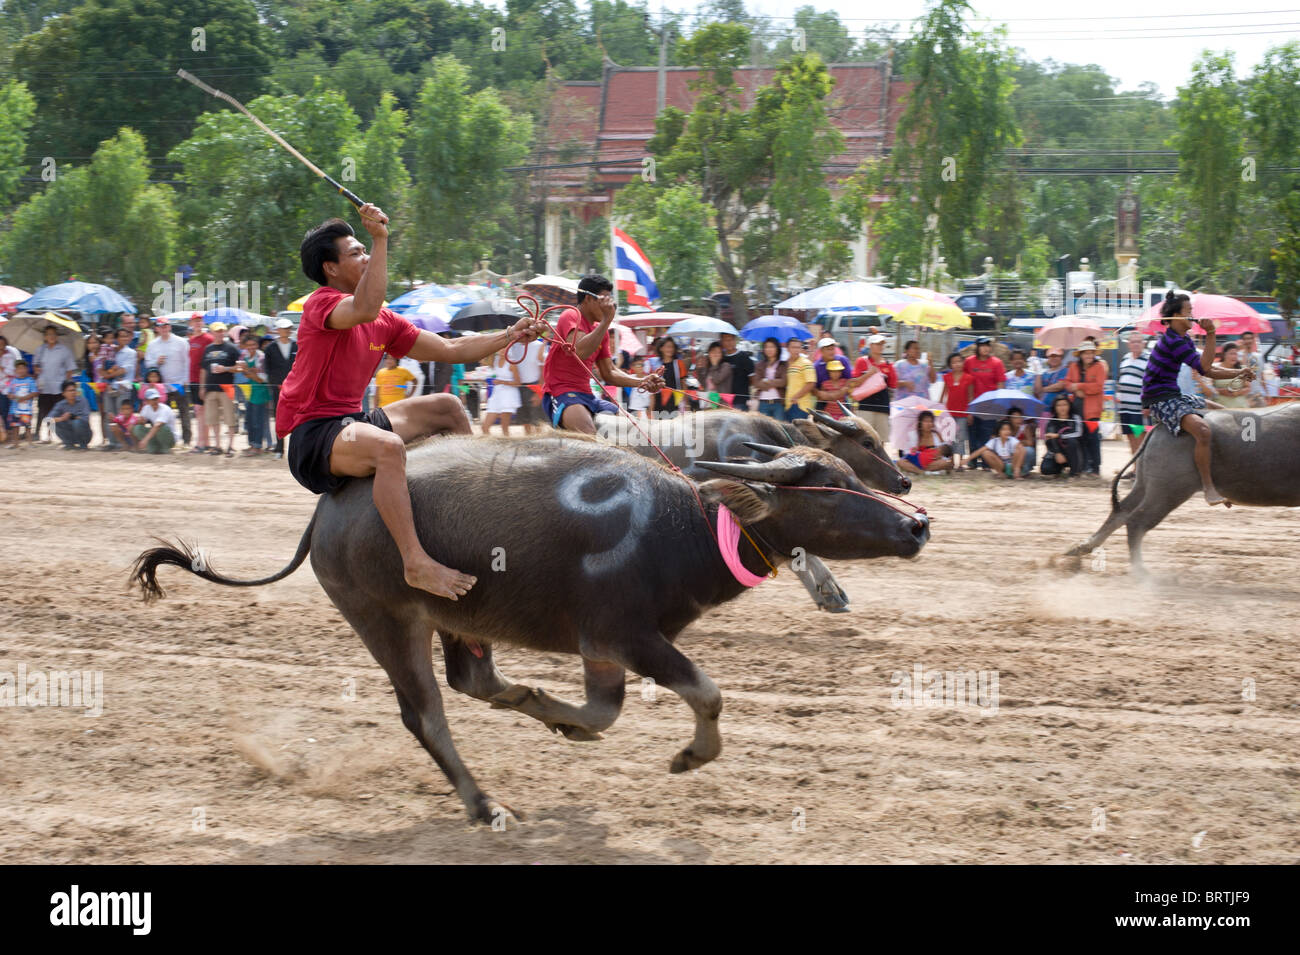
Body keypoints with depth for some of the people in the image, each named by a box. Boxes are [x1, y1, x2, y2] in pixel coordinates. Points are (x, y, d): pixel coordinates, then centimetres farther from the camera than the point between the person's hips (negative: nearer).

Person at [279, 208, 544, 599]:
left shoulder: (385, 322, 14)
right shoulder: (321, 303, -11)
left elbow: (450, 350, 20)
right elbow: (364, 309, -35)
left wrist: (509, 336, 16)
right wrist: (380, 241, -34)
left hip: (352, 421, 10)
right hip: (311, 435, -10)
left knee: (447, 407, 17)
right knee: (387, 446, -39)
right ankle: (415, 562, -44)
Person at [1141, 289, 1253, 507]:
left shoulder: (1184, 340, 15)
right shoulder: (1171, 341, -18)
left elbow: (1208, 370, 18)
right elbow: (1203, 366, -22)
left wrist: (1238, 373, 9)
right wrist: (1211, 334, -26)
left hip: (1174, 397, 11)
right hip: (1159, 401, -11)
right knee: (1202, 430, -33)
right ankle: (1208, 488, -29)